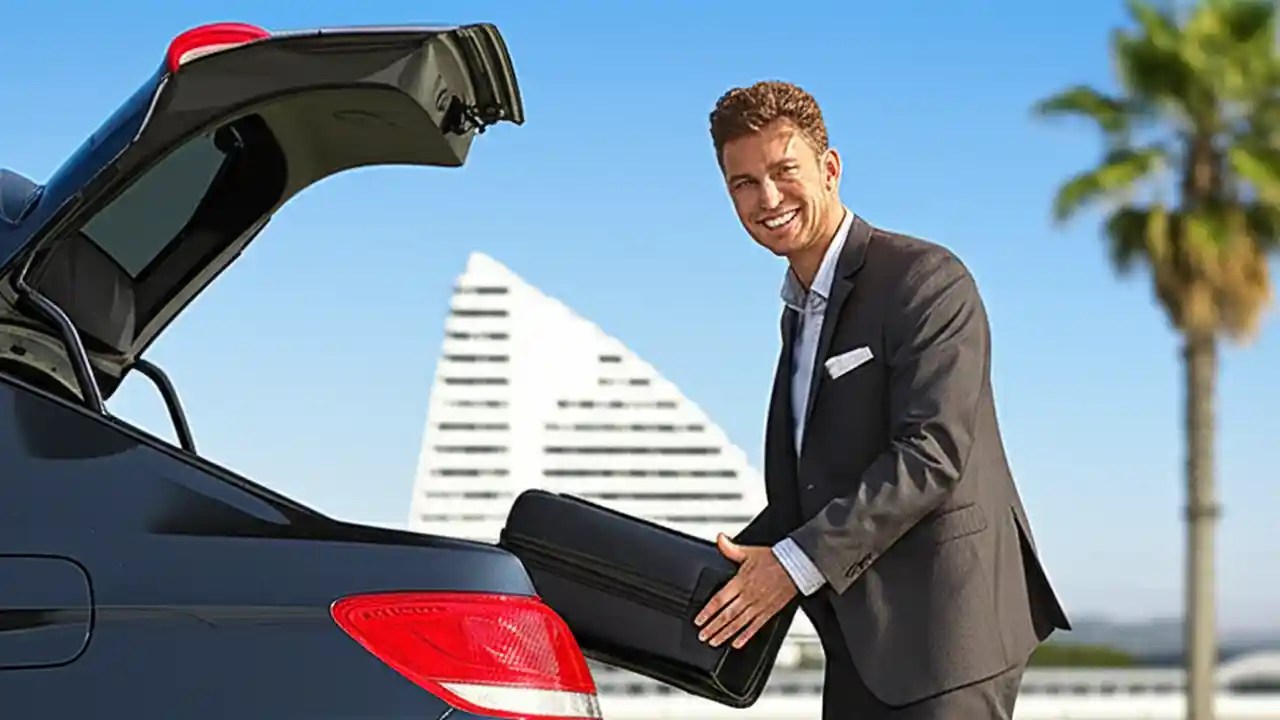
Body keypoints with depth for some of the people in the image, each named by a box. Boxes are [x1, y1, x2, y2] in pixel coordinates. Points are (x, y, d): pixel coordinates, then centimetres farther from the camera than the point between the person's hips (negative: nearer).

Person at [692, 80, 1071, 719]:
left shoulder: (926, 280, -10)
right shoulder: (800, 311, 19)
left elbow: (933, 453, -19)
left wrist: (796, 562, -22)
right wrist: (731, 569, 7)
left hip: (946, 630, -9)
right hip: (861, 647, 9)